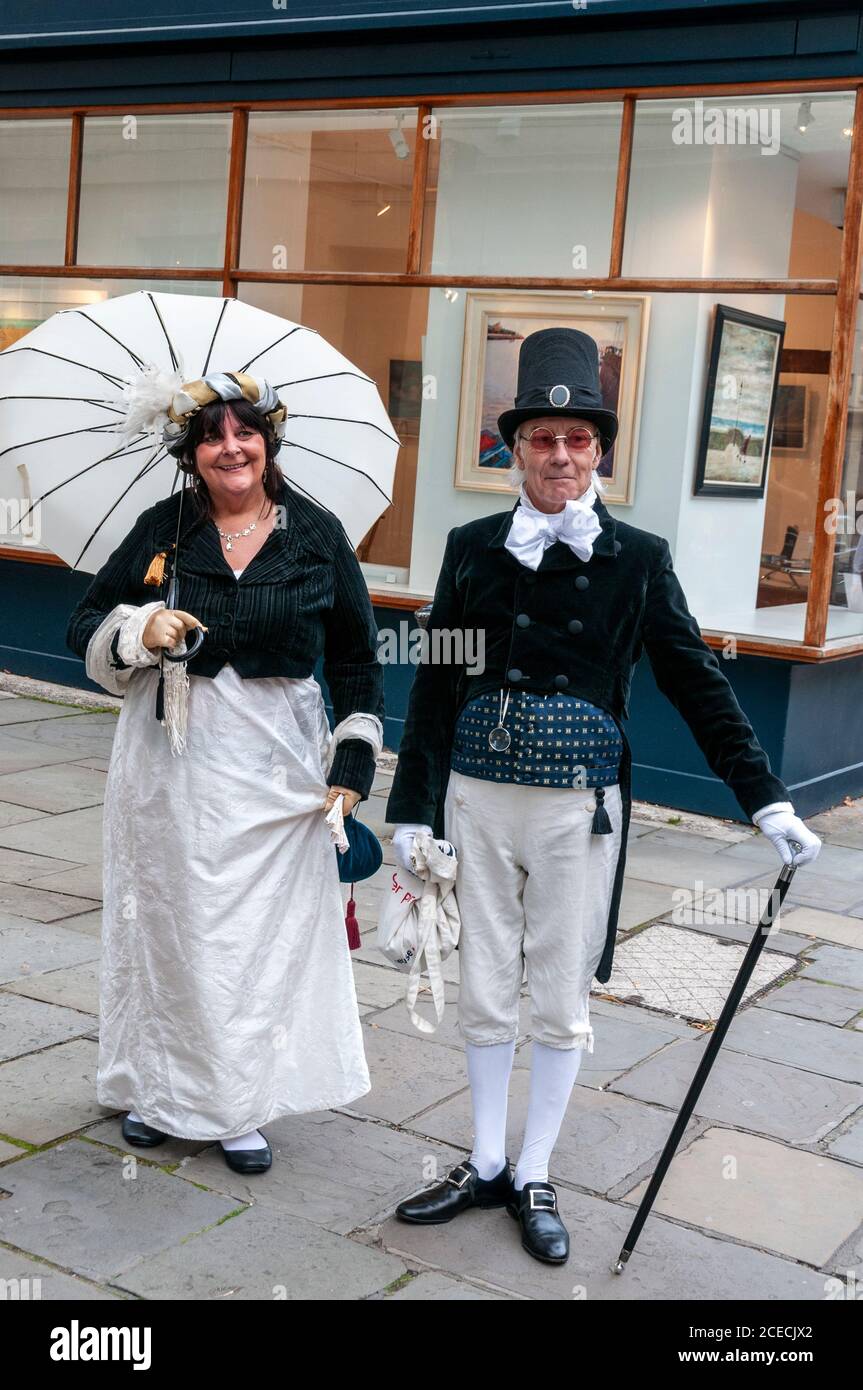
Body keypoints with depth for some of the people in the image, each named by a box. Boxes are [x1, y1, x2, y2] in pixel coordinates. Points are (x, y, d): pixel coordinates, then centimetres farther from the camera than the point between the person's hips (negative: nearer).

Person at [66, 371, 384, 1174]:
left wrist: (355, 755, 1)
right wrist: (138, 632, -15)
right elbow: (84, 627, 6)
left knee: (262, 928, 3)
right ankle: (159, 1088, 26)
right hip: (170, 756, 1)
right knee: (166, 920, 7)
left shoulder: (317, 534, 1)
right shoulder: (162, 528, 1)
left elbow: (355, 656, 8)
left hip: (272, 762, 0)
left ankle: (239, 1106, 18)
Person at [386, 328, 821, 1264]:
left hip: (579, 806, -1)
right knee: (484, 990, 11)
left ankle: (533, 1180, 25)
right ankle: (485, 1167, 28)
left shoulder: (637, 560, -2)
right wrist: (411, 810, 2)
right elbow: (434, 684, 3)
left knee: (561, 1000, 8)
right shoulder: (474, 549, 1)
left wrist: (767, 799, -3)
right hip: (479, 798, 1)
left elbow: (697, 683, 1)